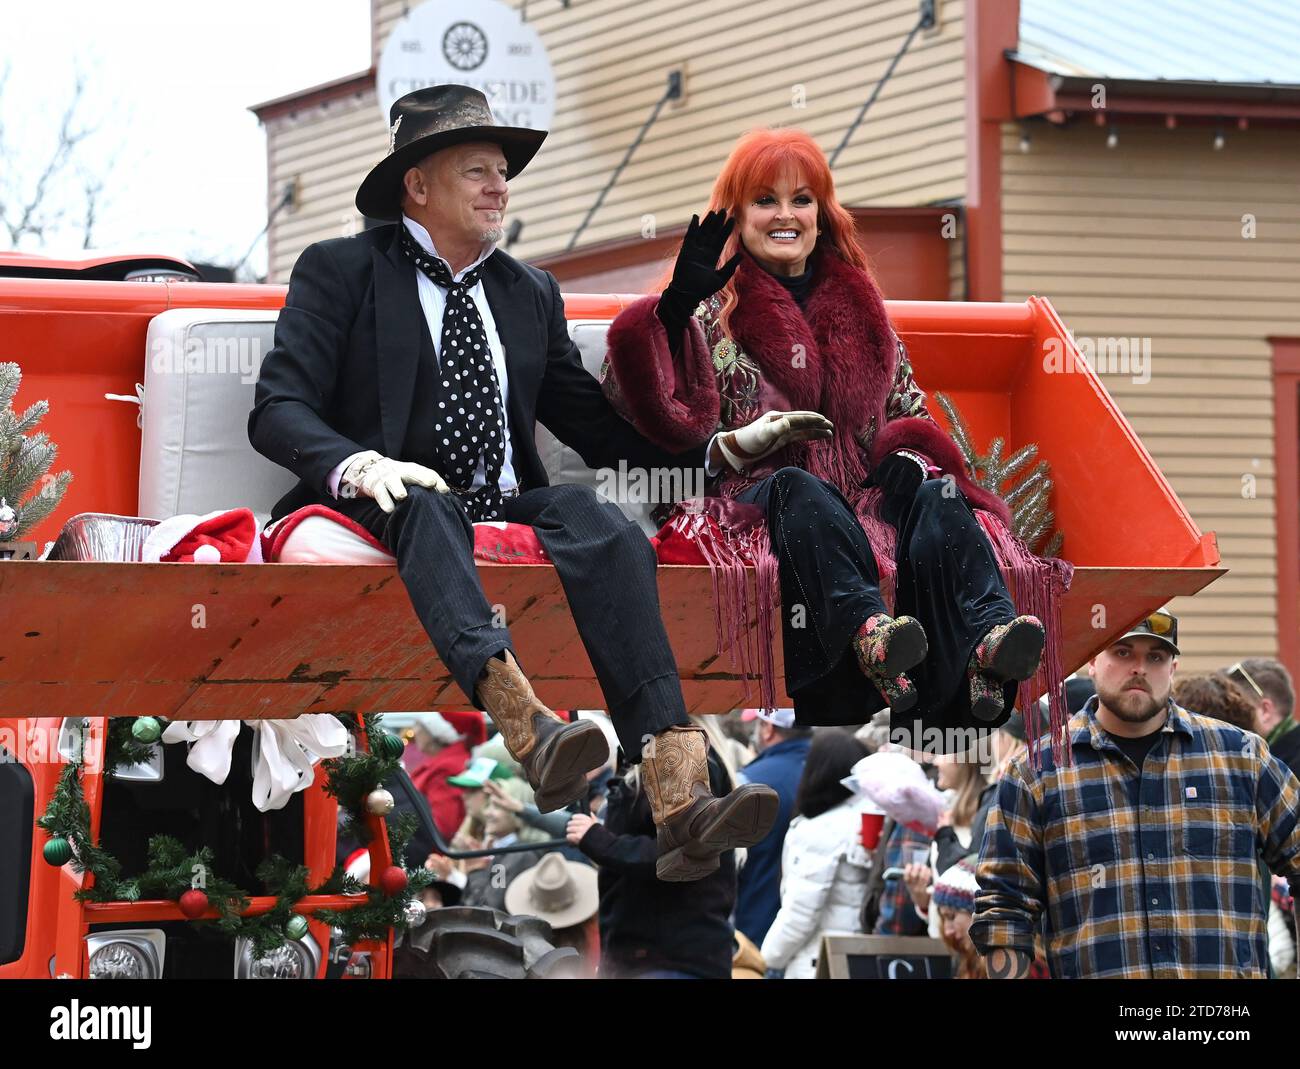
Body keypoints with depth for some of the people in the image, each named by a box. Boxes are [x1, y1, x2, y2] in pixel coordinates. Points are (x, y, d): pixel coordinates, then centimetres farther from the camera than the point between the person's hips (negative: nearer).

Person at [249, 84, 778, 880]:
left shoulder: (530, 293, 22)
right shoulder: (341, 272, 7)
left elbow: (597, 425, 20)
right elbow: (279, 410, -4)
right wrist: (359, 466, -25)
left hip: (509, 513, 4)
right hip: (389, 512, -3)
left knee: (598, 520, -29)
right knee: (427, 504, -37)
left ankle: (678, 792, -48)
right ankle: (524, 720, -64)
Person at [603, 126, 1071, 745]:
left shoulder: (860, 308, 24)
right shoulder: (708, 315, 15)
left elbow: (908, 415, 24)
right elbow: (672, 427, 4)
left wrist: (914, 460, 3)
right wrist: (747, 441, -14)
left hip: (867, 487, 3)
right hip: (764, 495, -3)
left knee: (934, 497, -29)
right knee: (801, 490, -38)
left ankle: (987, 636, -57)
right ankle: (866, 631, -66)